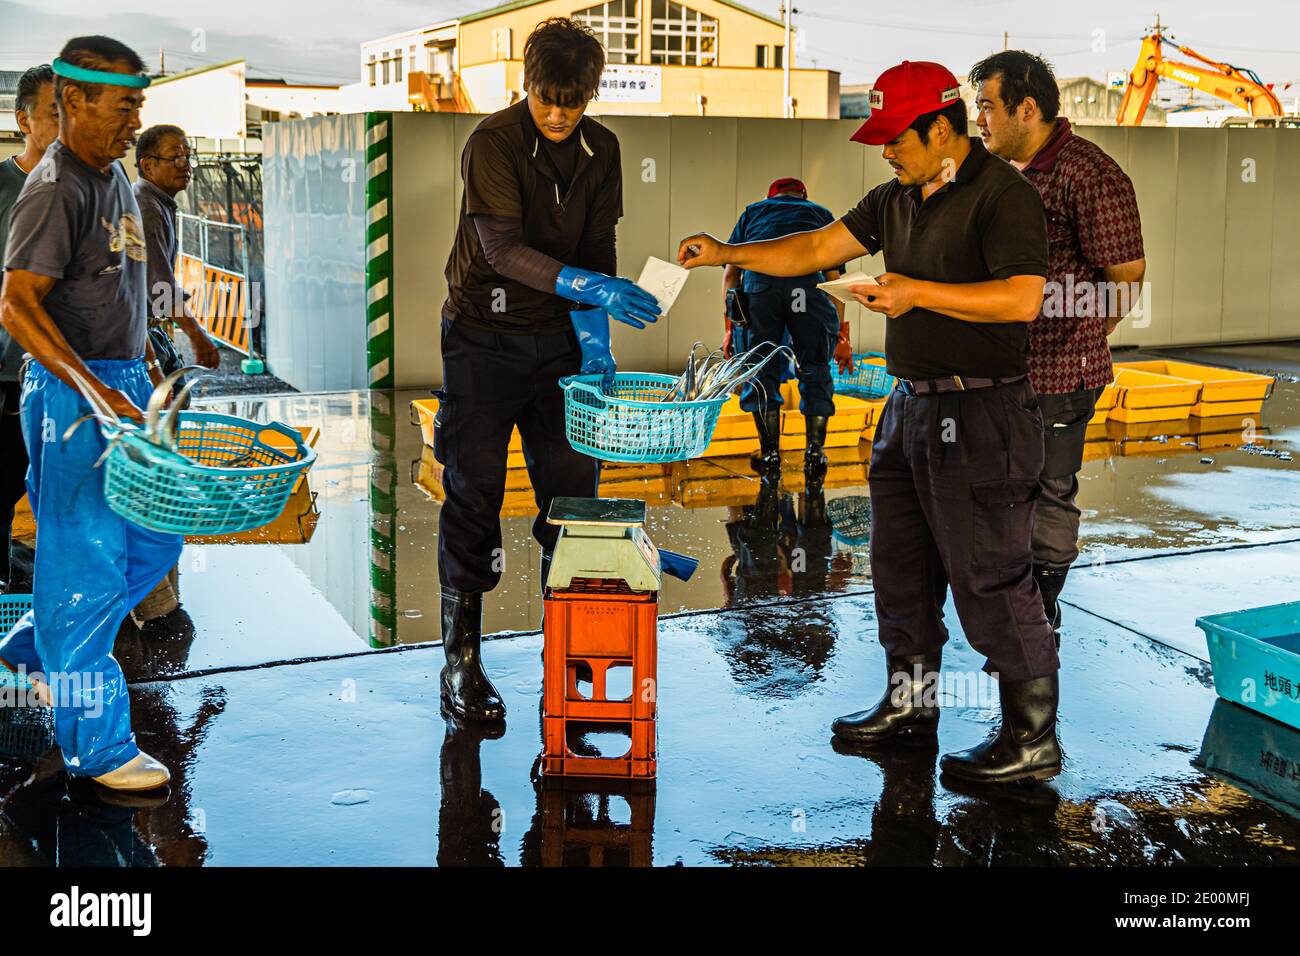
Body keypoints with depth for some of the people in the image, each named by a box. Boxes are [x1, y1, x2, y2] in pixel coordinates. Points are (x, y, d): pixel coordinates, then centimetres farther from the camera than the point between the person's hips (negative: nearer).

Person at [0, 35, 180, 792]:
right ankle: (97, 746, 6)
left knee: (154, 541, 16)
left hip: (123, 386, 9)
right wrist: (95, 392, -30)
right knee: (88, 561, -3)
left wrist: (151, 369, 23)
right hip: (74, 395, -9)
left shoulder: (115, 176, 12)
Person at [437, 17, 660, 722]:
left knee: (571, 486, 3)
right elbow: (502, 249, -23)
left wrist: (591, 329, -7)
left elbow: (597, 247, 6)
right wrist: (591, 288, -35)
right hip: (484, 334, -4)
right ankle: (461, 660, 5)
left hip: (556, 337, 5)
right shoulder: (493, 142, -14)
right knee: (473, 493, -3)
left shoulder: (600, 149, 4)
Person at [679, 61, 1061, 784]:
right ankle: (912, 701, 32)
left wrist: (919, 293, -23)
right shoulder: (899, 199, 13)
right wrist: (729, 254, 8)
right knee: (901, 562, 16)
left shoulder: (1002, 195, -13)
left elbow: (1023, 297, -24)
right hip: (913, 405, 9)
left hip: (981, 413, -9)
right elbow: (820, 247, 16)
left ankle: (1034, 737, 6)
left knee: (990, 575, -5)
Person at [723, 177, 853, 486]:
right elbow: (835, 278, 27)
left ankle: (770, 454, 14)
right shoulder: (820, 213, 35)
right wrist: (841, 335, 29)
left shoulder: (752, 212, 34)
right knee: (815, 369, 11)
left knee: (761, 369, 11)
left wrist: (731, 327, 28)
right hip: (809, 283, 0)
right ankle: (815, 456, 11)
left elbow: (730, 274, 24)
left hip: (758, 280, 0)